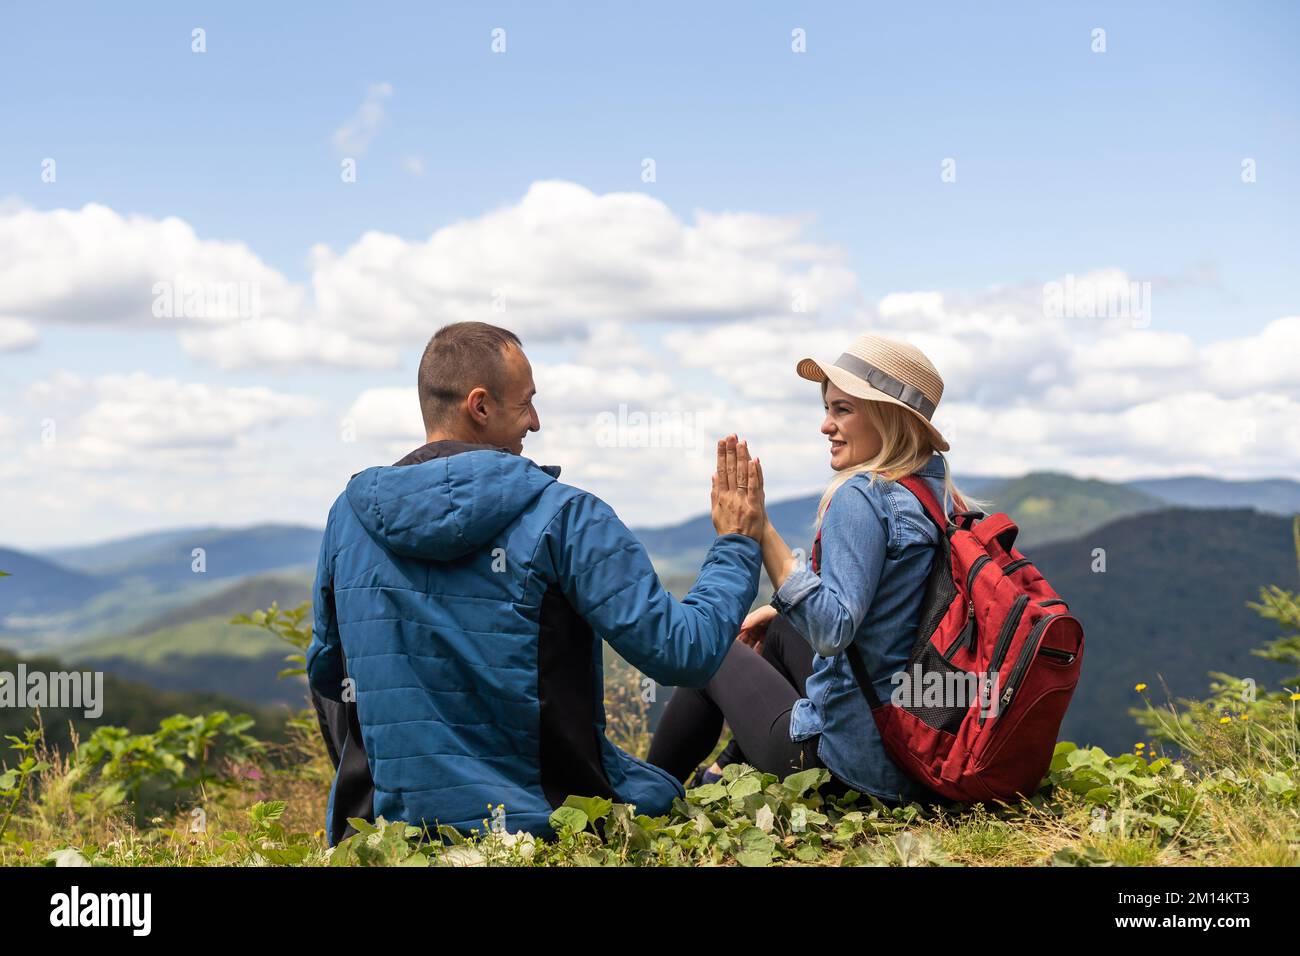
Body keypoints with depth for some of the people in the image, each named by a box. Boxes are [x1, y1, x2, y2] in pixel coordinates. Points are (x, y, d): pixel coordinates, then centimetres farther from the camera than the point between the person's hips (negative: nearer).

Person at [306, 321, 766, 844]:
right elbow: (683, 653, -14)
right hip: (541, 820, -5)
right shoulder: (562, 517, -14)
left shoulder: (347, 516, 1)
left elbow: (325, 674, 13)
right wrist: (736, 546, 3)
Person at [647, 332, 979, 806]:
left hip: (851, 762, -8)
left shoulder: (861, 497, -20)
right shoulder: (938, 496, 6)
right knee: (777, 628, 29)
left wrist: (759, 532, -30)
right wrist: (778, 611, 22)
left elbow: (832, 631, -29)